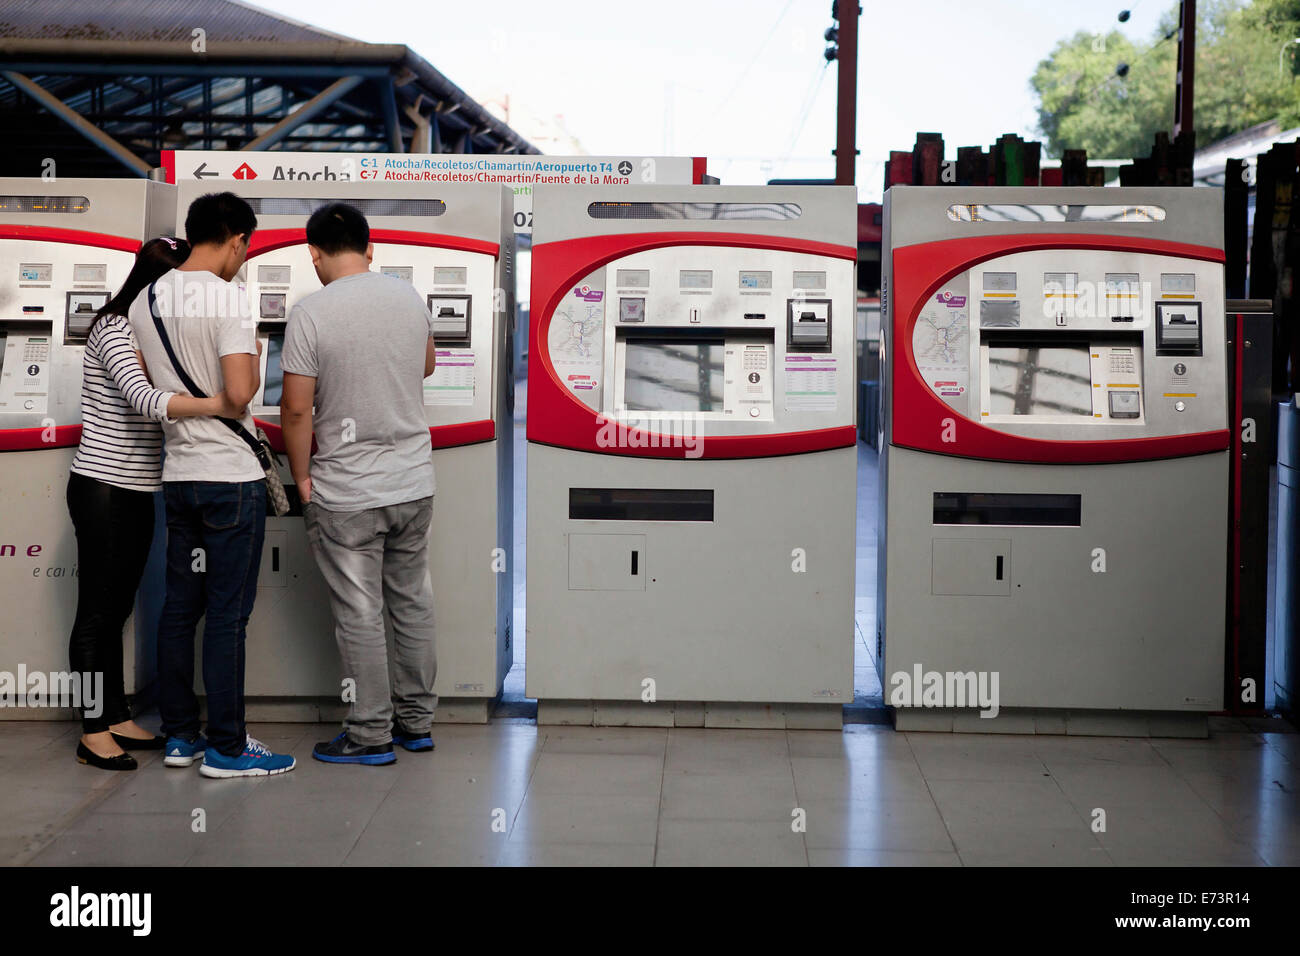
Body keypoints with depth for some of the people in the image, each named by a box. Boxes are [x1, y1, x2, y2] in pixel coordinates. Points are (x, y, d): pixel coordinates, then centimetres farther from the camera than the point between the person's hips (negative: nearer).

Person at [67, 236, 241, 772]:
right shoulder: (113, 331, -14)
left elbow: (169, 402, 11)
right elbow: (144, 400, -29)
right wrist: (219, 404, -39)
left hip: (138, 492, 9)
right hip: (102, 488, -9)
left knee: (117, 608, 14)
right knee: (96, 610, -2)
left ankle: (117, 718, 21)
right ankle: (93, 732, 4)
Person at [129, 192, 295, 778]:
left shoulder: (146, 301, 8)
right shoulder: (227, 297, -14)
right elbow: (238, 395, -22)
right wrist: (252, 362, -3)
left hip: (177, 475, 7)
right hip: (232, 475, -7)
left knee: (180, 607, 12)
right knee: (227, 614, -2)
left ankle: (180, 735, 21)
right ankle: (226, 747, 3)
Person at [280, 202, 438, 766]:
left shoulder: (311, 312, -14)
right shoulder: (410, 297, 2)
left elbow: (296, 409, -14)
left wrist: (301, 476, -1)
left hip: (345, 494, -5)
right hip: (414, 482, 5)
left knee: (359, 614, 4)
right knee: (412, 602, 15)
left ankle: (372, 735, 13)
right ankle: (417, 721, 26)